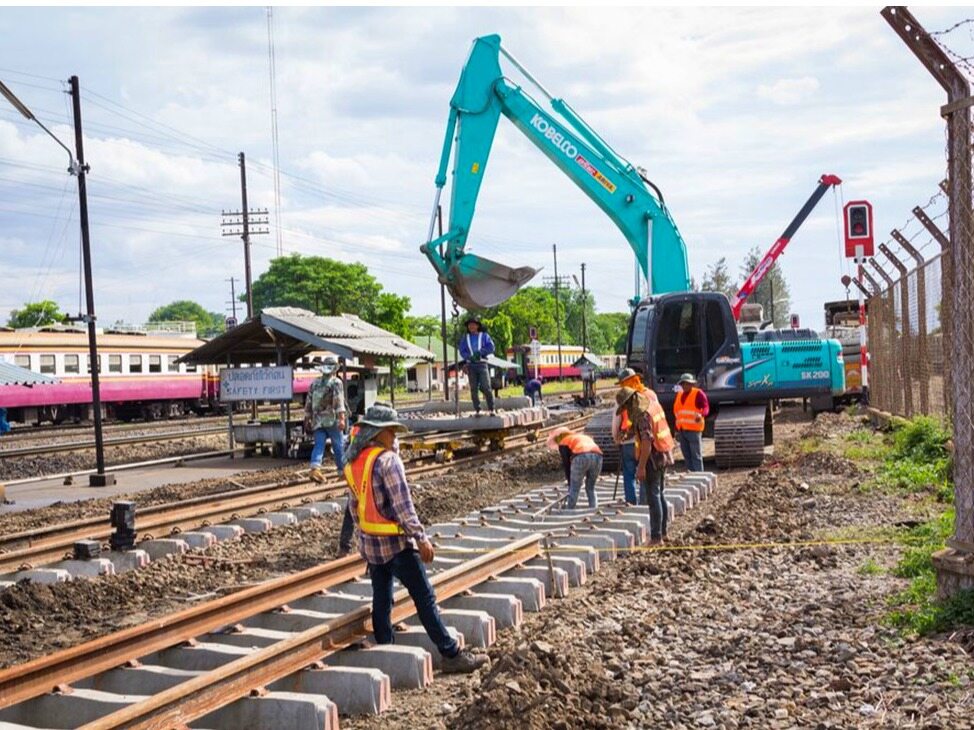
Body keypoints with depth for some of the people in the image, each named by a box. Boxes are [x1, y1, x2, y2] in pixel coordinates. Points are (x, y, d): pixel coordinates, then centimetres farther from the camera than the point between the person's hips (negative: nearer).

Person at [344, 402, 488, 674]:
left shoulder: (353, 463, 8)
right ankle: (452, 655, -1)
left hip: (369, 543, 8)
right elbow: (402, 505, -20)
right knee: (425, 599, -4)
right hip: (396, 543, -8)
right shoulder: (388, 460, -17)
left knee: (381, 600, 14)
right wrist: (421, 538, -17)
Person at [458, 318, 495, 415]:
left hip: (482, 364, -2)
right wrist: (469, 357, -15)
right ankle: (477, 410, 2)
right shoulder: (465, 338, 16)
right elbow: (462, 351, 5)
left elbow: (491, 347, -1)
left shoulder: (484, 336, 11)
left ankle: (491, 409, -7)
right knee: (474, 389, 0)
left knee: (486, 387, -11)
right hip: (470, 365, 2)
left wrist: (480, 352, -15)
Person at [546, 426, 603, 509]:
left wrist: (570, 483, 17)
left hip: (581, 457, -5)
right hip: (597, 455, 5)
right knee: (591, 488, 20)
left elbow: (566, 464, 12)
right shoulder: (583, 436, 39)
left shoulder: (563, 443, 21)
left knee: (574, 489, 9)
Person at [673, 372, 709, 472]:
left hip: (693, 430, -7)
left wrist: (701, 414, -32)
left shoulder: (698, 393, -3)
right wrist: (677, 430, 21)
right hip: (682, 429, 7)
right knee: (687, 455, 10)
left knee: (696, 455, -6)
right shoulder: (679, 395, 18)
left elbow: (706, 407, -10)